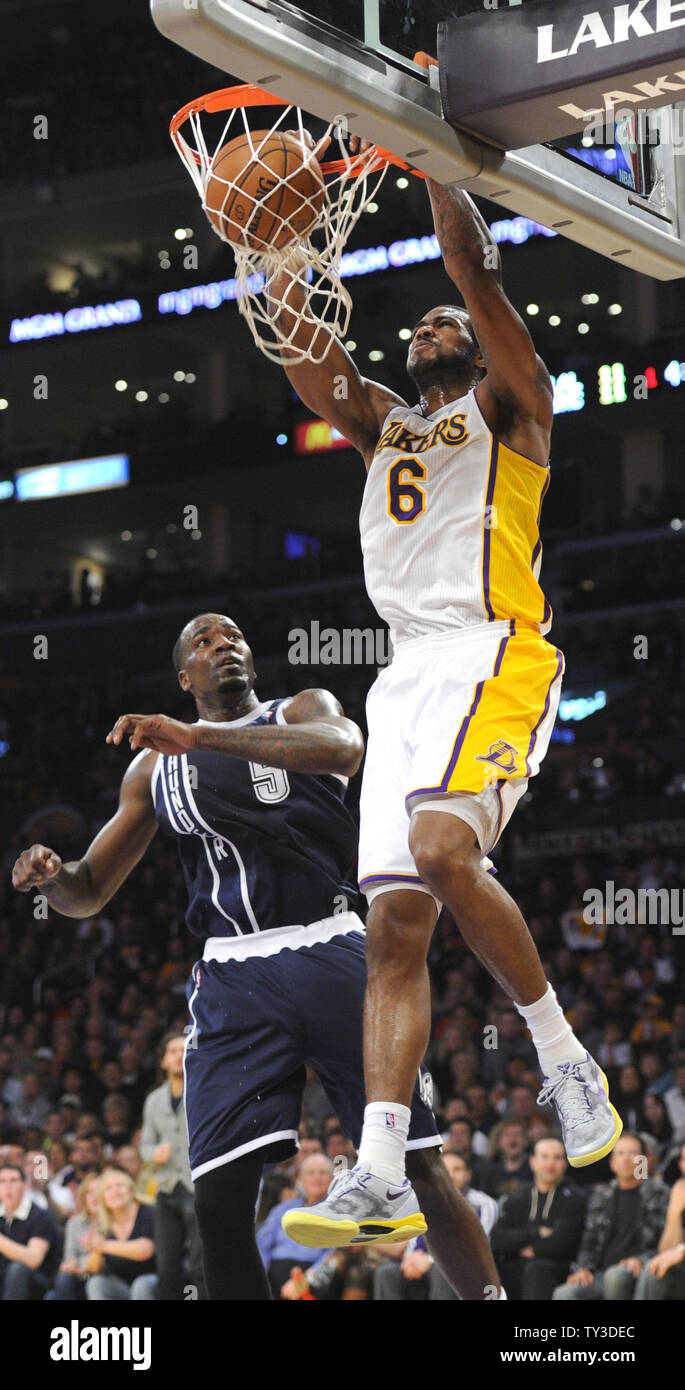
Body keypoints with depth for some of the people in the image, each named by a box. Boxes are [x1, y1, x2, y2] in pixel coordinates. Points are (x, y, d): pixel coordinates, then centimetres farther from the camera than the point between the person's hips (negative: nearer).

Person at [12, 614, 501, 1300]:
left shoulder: (303, 710, 8)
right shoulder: (155, 766, 18)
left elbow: (344, 748, -18)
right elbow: (88, 892, 19)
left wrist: (202, 738, -27)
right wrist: (50, 875, -7)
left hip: (332, 954, -2)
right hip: (233, 978, 2)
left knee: (418, 1164, -5)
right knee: (220, 1199, -10)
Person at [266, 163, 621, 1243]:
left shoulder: (507, 405, 11)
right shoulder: (382, 423, 28)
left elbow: (479, 271, -2)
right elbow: (300, 336, 13)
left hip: (493, 652, -7)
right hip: (408, 672, 7)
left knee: (442, 846, -31)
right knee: (395, 921, -4)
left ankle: (565, 1060, -16)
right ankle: (378, 1175, -11)